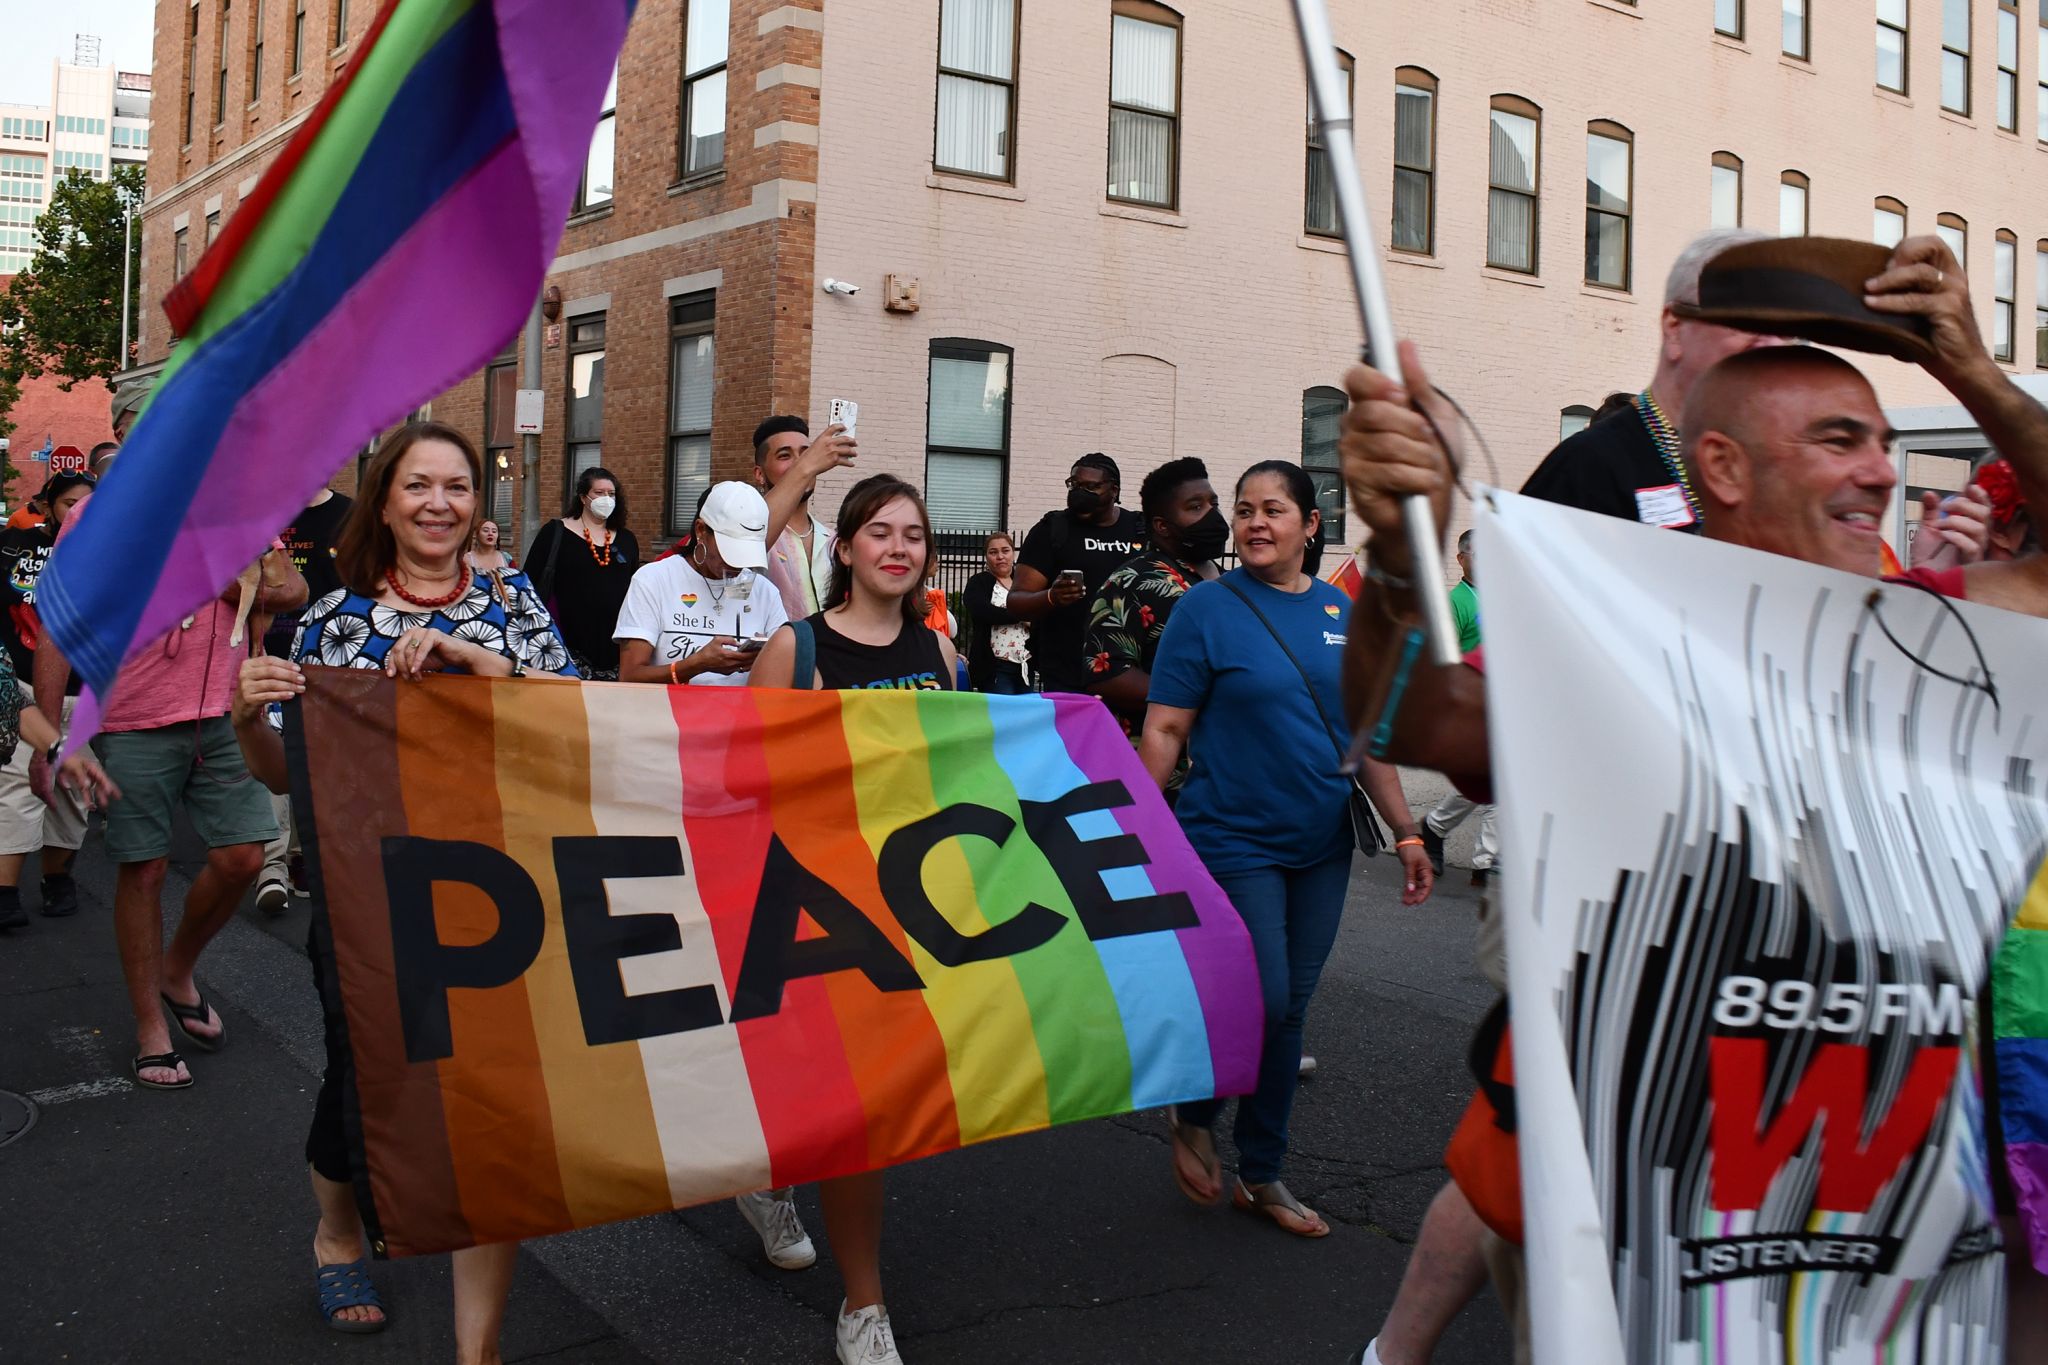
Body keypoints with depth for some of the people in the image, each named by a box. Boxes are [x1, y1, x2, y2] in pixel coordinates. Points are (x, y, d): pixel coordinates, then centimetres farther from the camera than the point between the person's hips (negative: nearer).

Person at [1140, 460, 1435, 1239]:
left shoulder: (1341, 612, 7)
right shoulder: (1207, 607, -6)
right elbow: (1163, 731, -8)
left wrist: (1405, 832, 9)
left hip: (1320, 847, 5)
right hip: (1233, 843, -5)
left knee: (1289, 1013, 10)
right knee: (1259, 1001, -9)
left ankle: (1262, 1176, 25)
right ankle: (1193, 1116, 21)